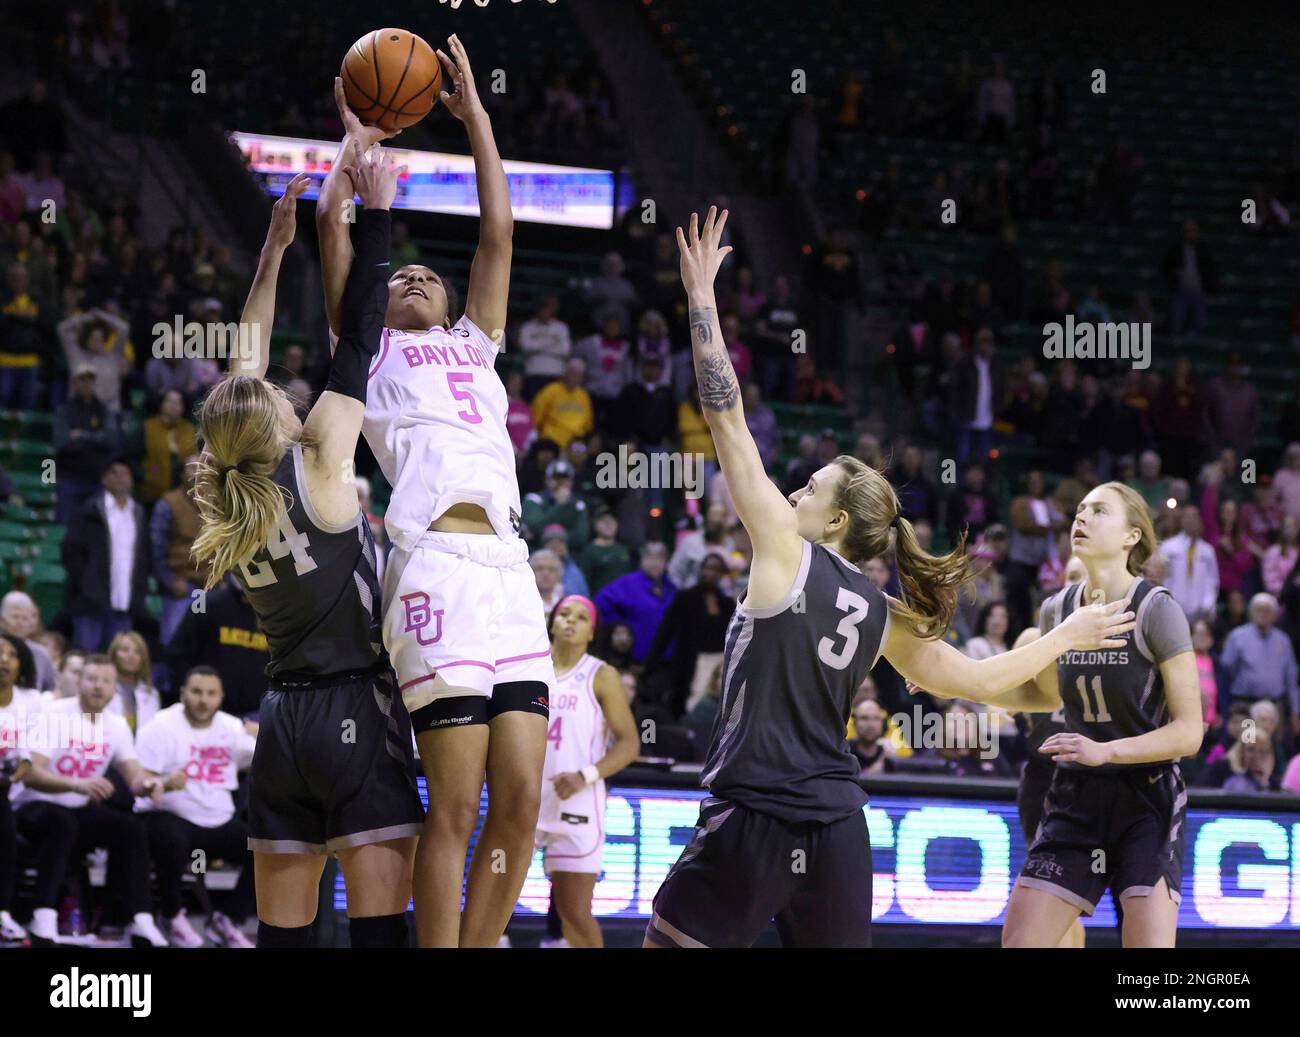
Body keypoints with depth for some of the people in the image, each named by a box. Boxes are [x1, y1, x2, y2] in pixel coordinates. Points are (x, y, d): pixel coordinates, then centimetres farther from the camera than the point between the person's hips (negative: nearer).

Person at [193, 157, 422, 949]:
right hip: (358, 712, -6)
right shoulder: (319, 467, -9)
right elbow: (357, 342, -4)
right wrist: (376, 213, 2)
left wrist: (277, 244, 22)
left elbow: (246, 366, 16)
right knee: (380, 921, -10)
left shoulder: (230, 493, 6)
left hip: (284, 721, 6)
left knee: (283, 928, 5)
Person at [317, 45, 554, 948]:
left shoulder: (473, 347, 31)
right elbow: (333, 225, 16)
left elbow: (499, 230, 28)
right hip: (439, 564, -5)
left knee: (520, 804, -3)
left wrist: (474, 114, 31)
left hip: (509, 569, 5)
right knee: (457, 807, -11)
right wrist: (357, 136, 29)